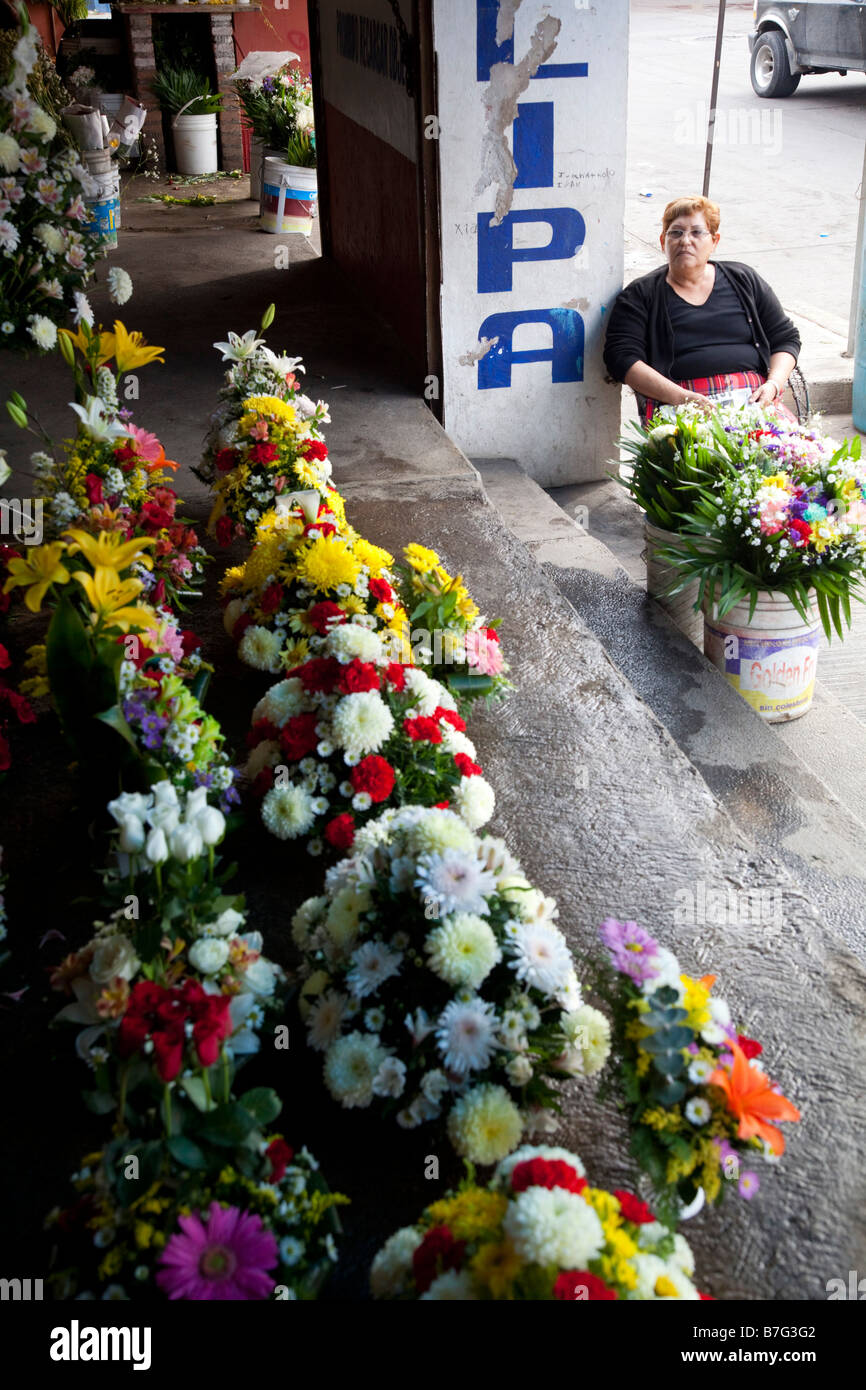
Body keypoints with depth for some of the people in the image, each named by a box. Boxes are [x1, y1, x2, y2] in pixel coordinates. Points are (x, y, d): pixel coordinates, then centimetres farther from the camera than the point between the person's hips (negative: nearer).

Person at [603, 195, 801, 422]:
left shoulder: (744, 279, 20)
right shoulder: (641, 294, 10)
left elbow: (786, 338, 22)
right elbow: (621, 358, -3)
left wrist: (773, 385, 1)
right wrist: (681, 397, -15)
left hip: (755, 398, 3)